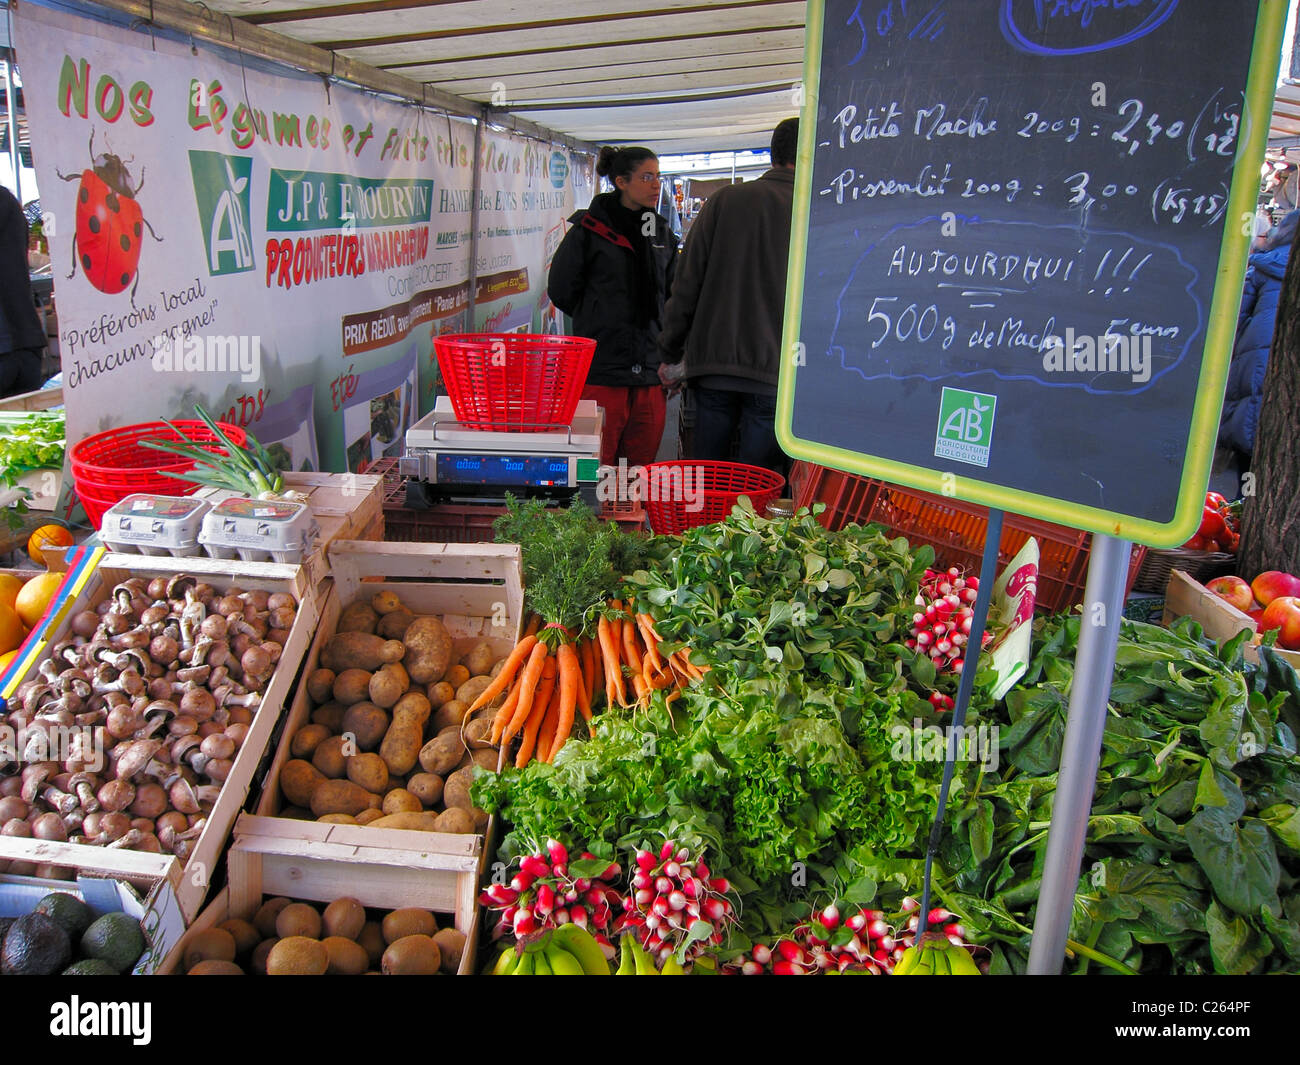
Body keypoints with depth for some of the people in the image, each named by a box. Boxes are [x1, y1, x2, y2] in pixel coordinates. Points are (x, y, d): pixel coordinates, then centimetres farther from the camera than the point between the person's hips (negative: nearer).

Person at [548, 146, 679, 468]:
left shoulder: (663, 232, 14)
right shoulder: (589, 229, -2)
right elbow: (561, 291, 3)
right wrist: (600, 322, 9)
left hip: (650, 370, 5)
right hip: (601, 368, -4)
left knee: (642, 469, 7)